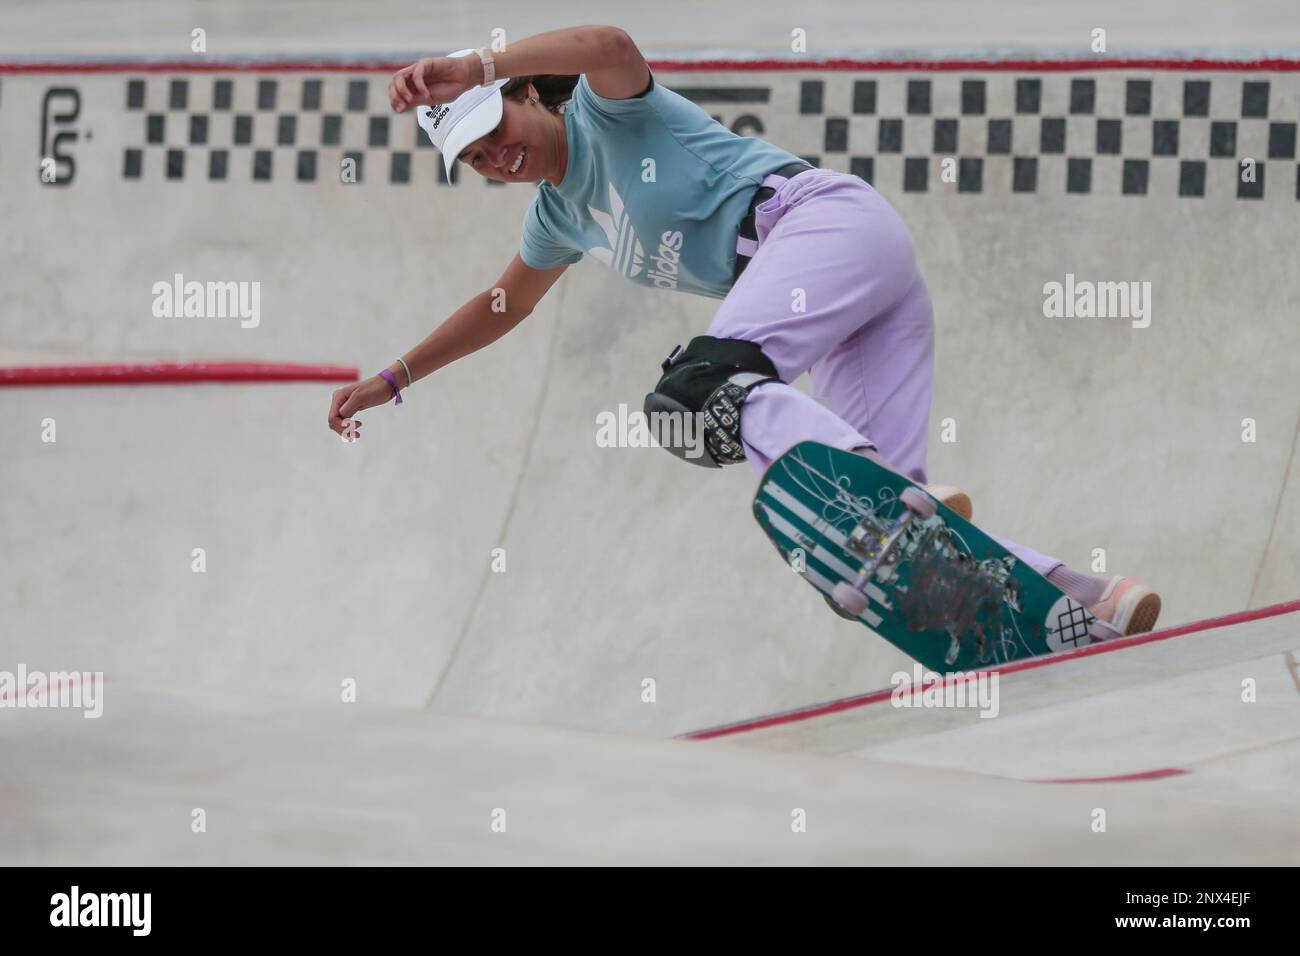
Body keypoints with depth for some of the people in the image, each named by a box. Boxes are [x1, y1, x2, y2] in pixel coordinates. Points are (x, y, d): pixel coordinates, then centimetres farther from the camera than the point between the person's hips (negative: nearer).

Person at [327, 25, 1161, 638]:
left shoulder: (602, 113, 2)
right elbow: (505, 303, 44)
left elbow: (610, 44, -23)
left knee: (702, 388, -32)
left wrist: (470, 68, -31)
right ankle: (1091, 605, -18)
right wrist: (393, 380, 44)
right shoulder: (561, 209, 28)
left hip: (827, 216, -9)